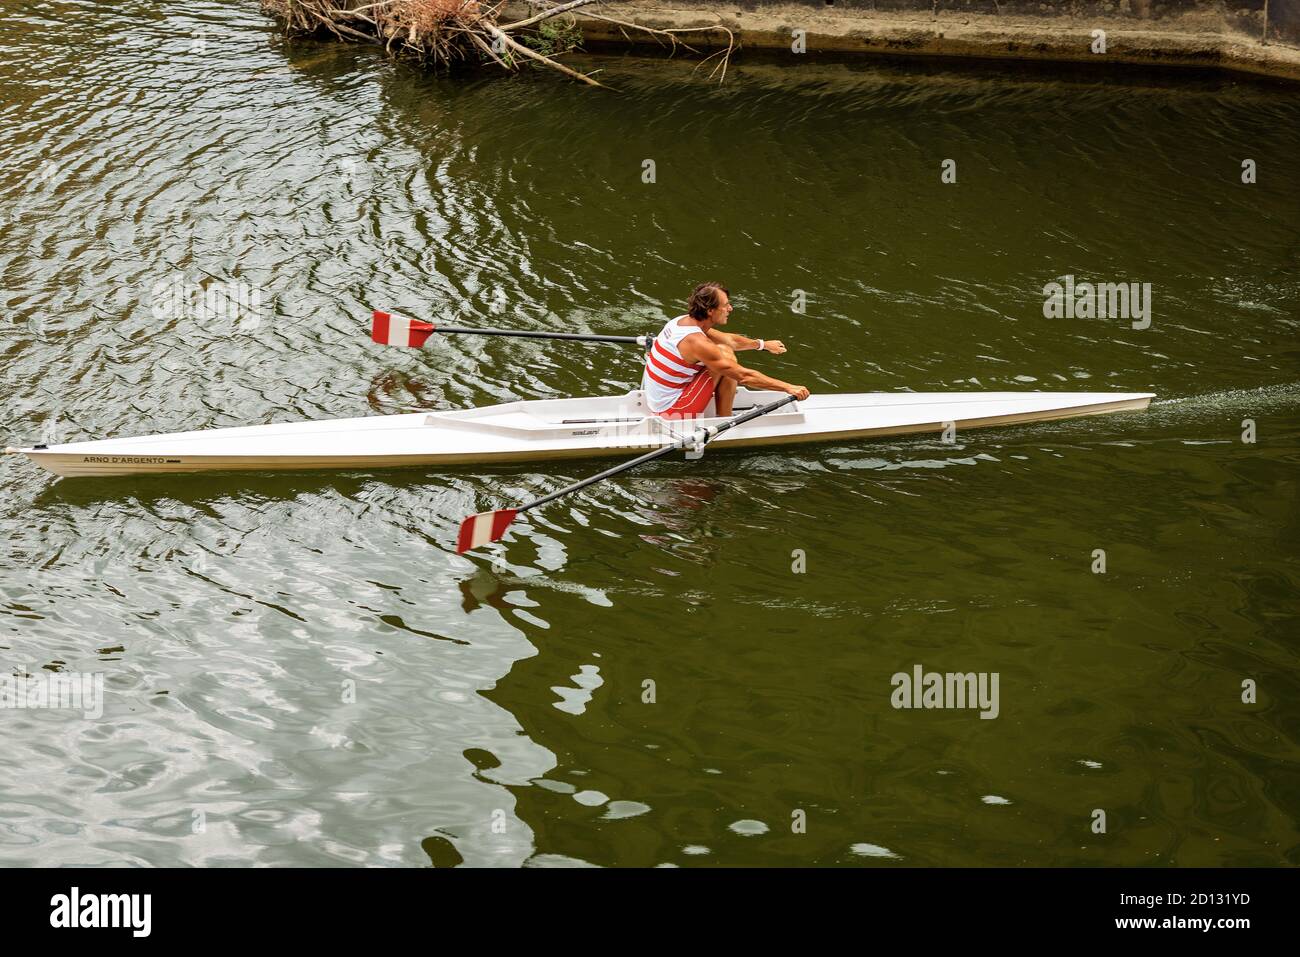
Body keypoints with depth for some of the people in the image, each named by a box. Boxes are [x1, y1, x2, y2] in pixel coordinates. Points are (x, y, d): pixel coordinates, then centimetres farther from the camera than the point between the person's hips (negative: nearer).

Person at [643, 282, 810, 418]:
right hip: (672, 411, -9)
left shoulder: (682, 321, 3)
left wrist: (763, 344, 32)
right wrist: (788, 388, -19)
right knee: (726, 355, -13)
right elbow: (744, 376, -24)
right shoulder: (696, 342, -25)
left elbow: (730, 340, 21)